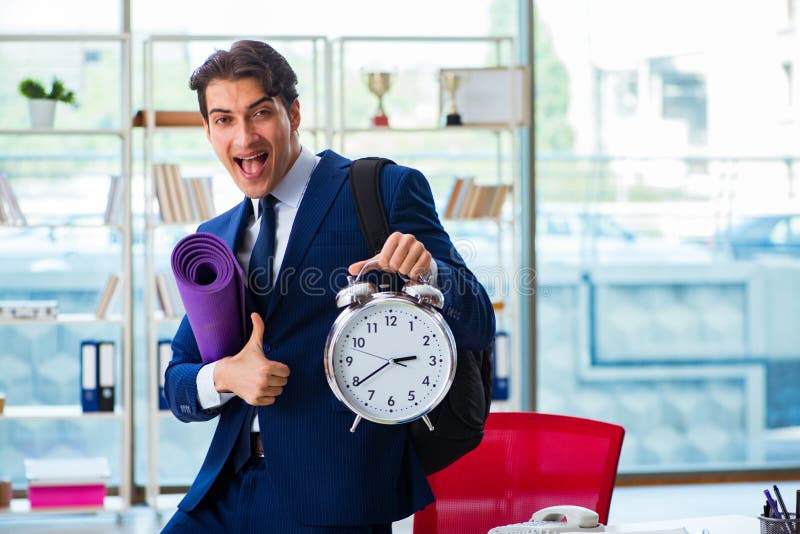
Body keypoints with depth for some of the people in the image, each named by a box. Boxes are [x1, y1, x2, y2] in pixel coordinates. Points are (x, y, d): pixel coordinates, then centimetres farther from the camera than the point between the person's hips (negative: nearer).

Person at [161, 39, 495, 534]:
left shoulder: (385, 190, 0)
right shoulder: (214, 239, 16)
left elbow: (477, 327, -4)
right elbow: (178, 385, 16)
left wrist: (427, 271, -25)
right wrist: (224, 376, -7)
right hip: (228, 492, 5)